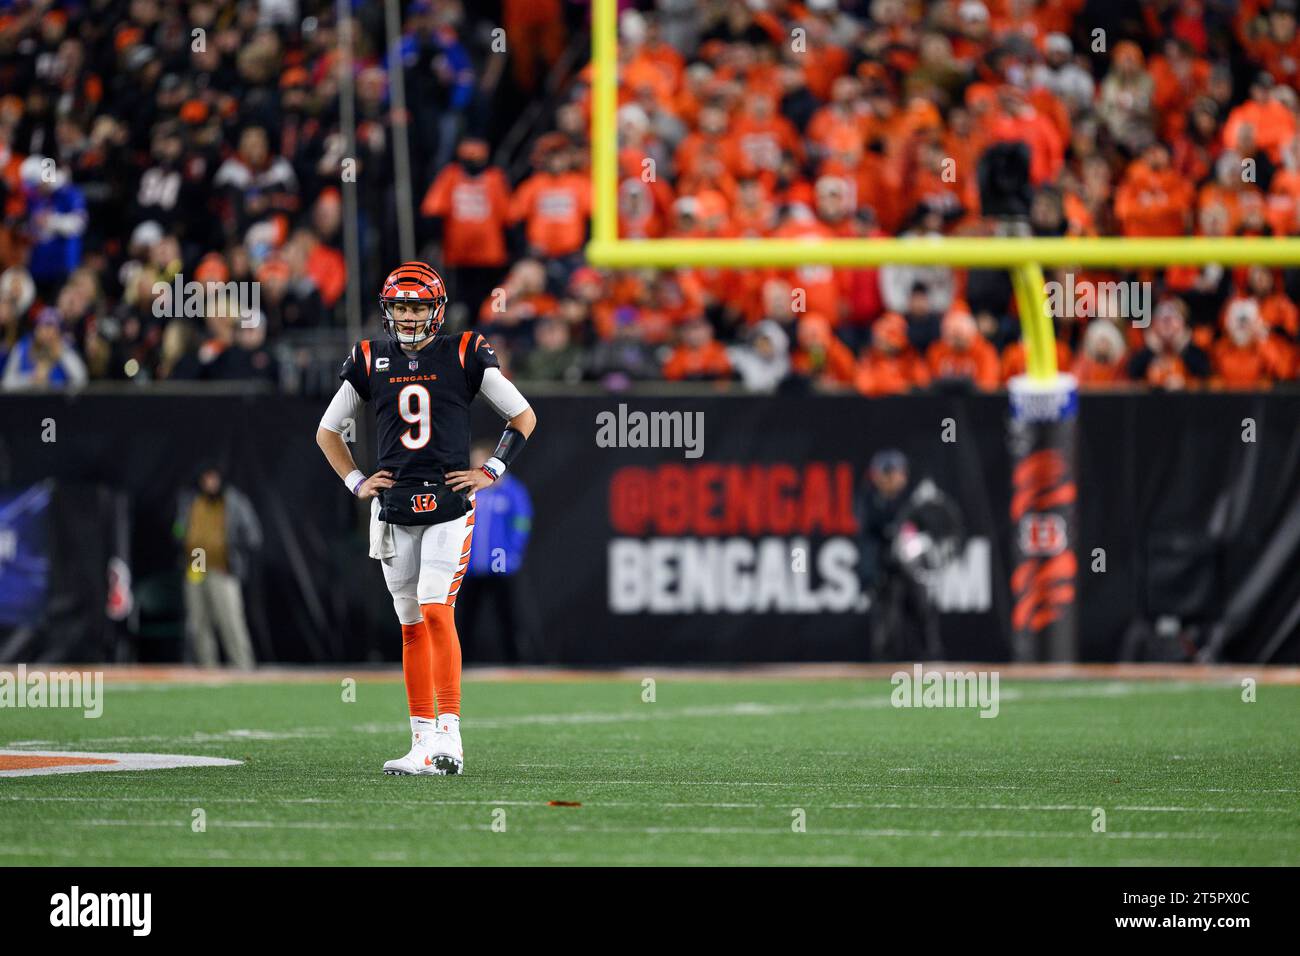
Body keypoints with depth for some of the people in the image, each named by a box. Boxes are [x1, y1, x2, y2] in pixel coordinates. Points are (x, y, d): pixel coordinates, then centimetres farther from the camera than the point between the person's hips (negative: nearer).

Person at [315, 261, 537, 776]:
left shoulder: (465, 356, -1)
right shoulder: (370, 360, 8)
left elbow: (523, 416, 8)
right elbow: (328, 430, 20)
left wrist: (491, 471, 0)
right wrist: (356, 482, 9)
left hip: (449, 503, -4)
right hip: (394, 509, 4)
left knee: (435, 610, -17)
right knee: (412, 624, 6)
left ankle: (449, 734, -17)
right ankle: (423, 744, 10)